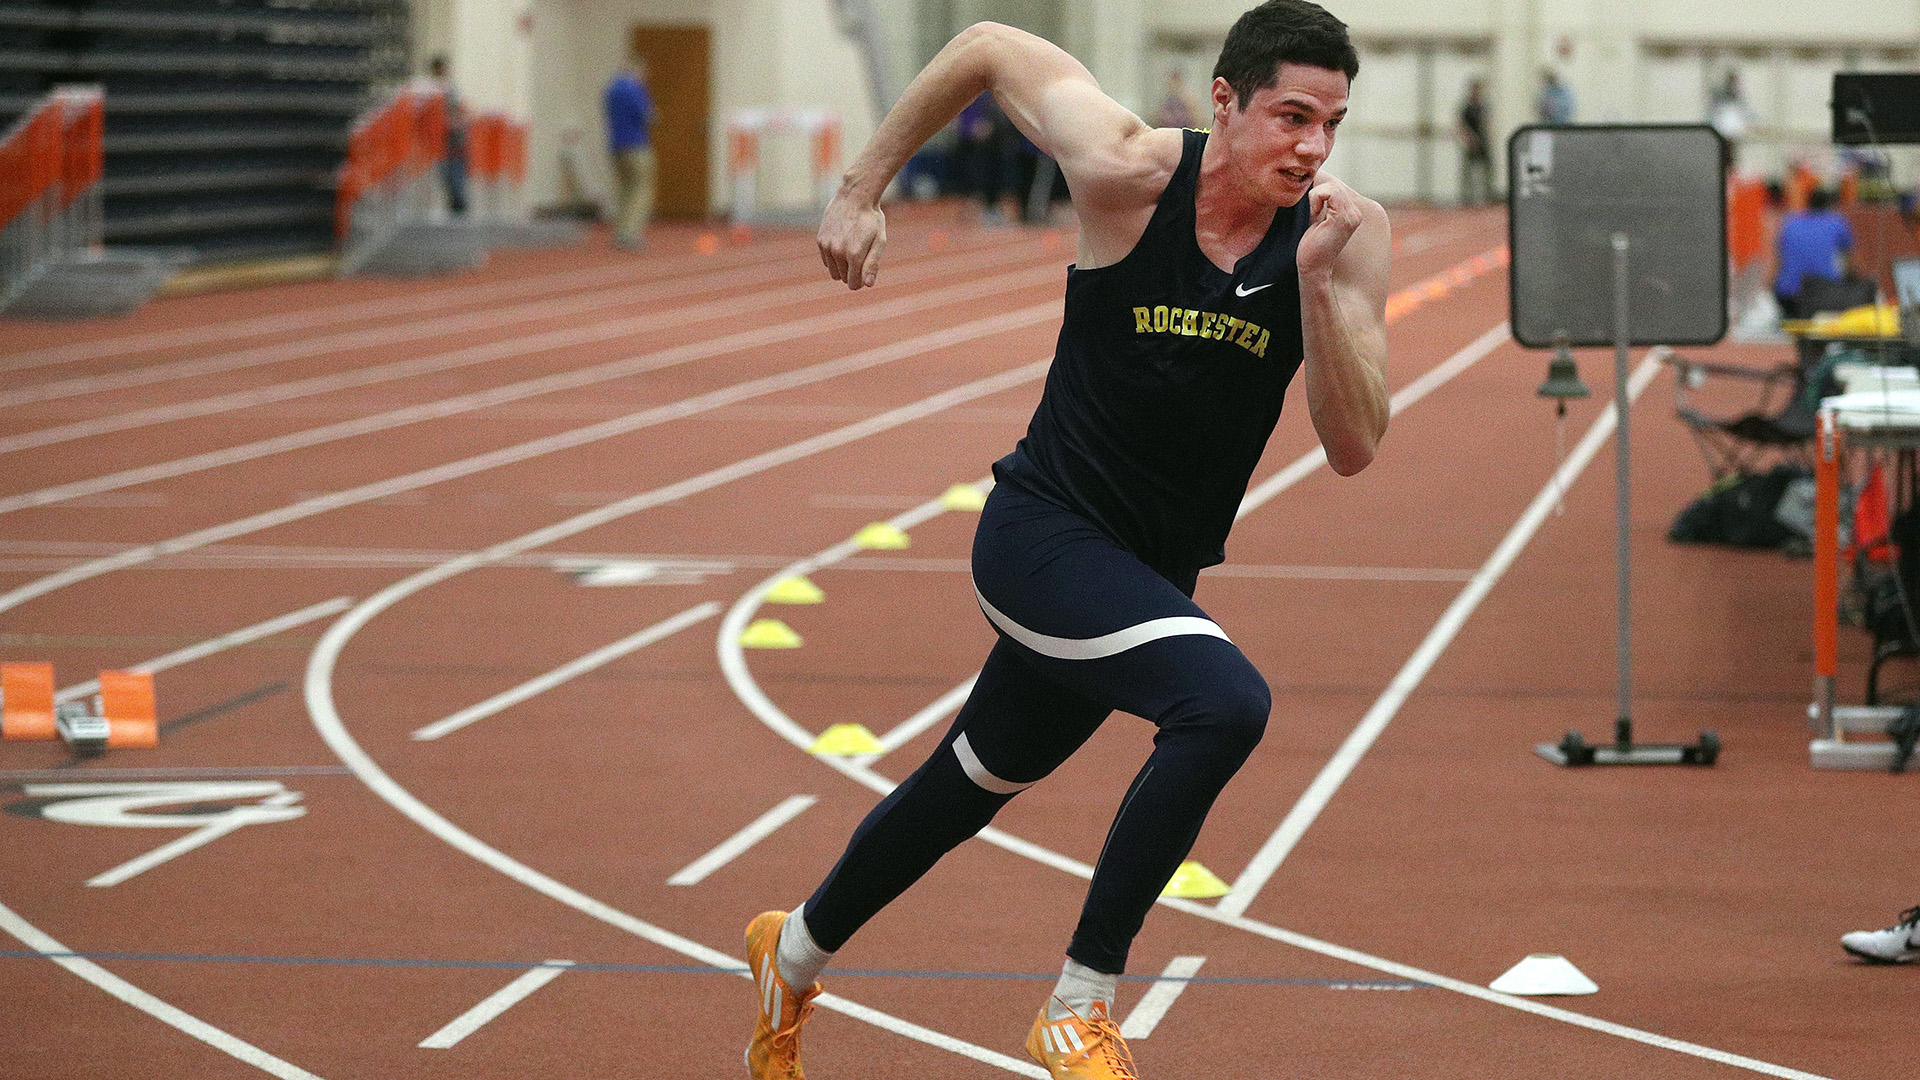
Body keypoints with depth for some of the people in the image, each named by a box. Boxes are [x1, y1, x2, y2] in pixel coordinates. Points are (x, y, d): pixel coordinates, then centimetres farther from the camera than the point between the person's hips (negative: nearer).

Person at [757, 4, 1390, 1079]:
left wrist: (1318, 279, -29)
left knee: (971, 788, 24)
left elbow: (1354, 448, -17)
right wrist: (862, 190, 0)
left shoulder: (1350, 234, -12)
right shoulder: (1129, 172, -19)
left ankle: (797, 952, 51)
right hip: (1047, 533, -5)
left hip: (1152, 575, 5)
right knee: (1226, 703, -30)